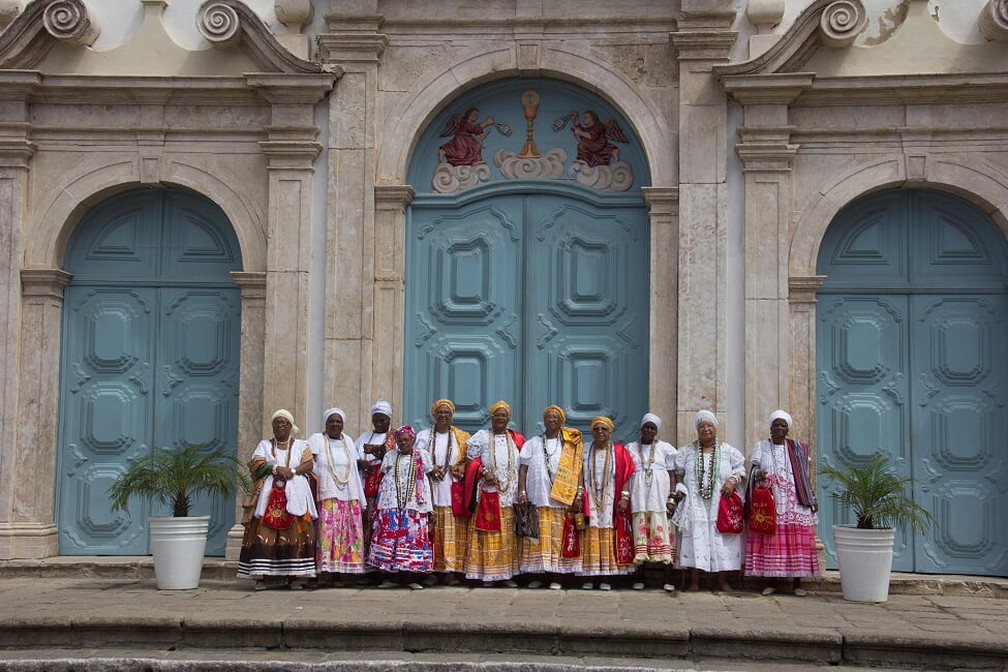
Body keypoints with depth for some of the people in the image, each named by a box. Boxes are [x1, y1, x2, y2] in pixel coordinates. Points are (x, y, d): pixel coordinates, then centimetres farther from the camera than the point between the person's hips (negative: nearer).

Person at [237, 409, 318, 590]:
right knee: (264, 532, -12)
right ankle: (261, 576, -16)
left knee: (295, 532, -11)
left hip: (294, 494, 0)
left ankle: (294, 576, -11)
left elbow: (308, 464, 2)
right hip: (269, 493, 0)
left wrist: (291, 471, -15)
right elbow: (256, 465, 3)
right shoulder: (264, 445, 19)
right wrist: (276, 469, -12)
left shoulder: (301, 445, 18)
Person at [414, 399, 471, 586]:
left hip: (453, 491, 0)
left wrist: (463, 467, -8)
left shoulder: (461, 437, 13)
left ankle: (450, 570, -5)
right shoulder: (424, 436, 12)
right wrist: (429, 467, -11)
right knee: (432, 530, -4)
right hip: (431, 489, 0)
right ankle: (431, 569, -1)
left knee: (453, 531, -5)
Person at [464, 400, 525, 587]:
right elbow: (472, 460, 3)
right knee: (489, 533, -4)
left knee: (508, 534, 3)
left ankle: (507, 573, 7)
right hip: (488, 492, -2)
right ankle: (487, 573, -1)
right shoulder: (481, 437, 6)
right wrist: (483, 472, -14)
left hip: (510, 493, 2)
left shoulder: (517, 439, 12)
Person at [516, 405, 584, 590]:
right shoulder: (532, 444, 14)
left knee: (557, 539, -2)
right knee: (537, 539, -1)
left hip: (561, 501, -1)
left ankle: (555, 577, 2)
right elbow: (523, 469, 8)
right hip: (536, 499, 1)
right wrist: (522, 492, -3)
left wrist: (579, 493, -6)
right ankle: (535, 575, 5)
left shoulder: (571, 446, 10)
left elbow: (578, 470, 5)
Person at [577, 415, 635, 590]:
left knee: (608, 539, -1)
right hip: (590, 502, 1)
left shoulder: (619, 452, 3)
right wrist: (577, 498, -4)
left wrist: (624, 497, -10)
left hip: (610, 502, -1)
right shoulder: (584, 451, 7)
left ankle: (606, 577, 3)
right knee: (590, 538, -2)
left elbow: (626, 476, -1)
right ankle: (588, 577, 1)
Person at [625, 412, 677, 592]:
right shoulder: (631, 449, 14)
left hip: (659, 497, -1)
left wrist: (671, 498, -3)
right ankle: (640, 579, 4)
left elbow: (672, 475, 7)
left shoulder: (665, 448, 9)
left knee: (662, 533, -7)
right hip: (639, 498, 1)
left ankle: (668, 580, -7)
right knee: (640, 534, -1)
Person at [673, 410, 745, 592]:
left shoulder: (727, 451, 8)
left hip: (720, 503, 0)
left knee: (721, 539, -2)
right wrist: (679, 487, -2)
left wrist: (732, 480, -10)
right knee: (695, 538, -5)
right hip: (695, 504, 0)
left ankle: (722, 580, 6)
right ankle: (694, 580, -2)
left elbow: (741, 468, 7)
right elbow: (678, 471, 12)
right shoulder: (687, 451, 10)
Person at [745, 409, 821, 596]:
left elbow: (804, 476, 12)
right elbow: (753, 470, 7)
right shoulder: (761, 447, 10)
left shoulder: (798, 449, 11)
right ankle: (772, 582, 5)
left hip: (794, 504, 0)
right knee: (770, 542, -3)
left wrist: (812, 498, 5)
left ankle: (797, 583, 4)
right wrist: (757, 474, -16)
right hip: (769, 503, 0)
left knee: (796, 542, -3)